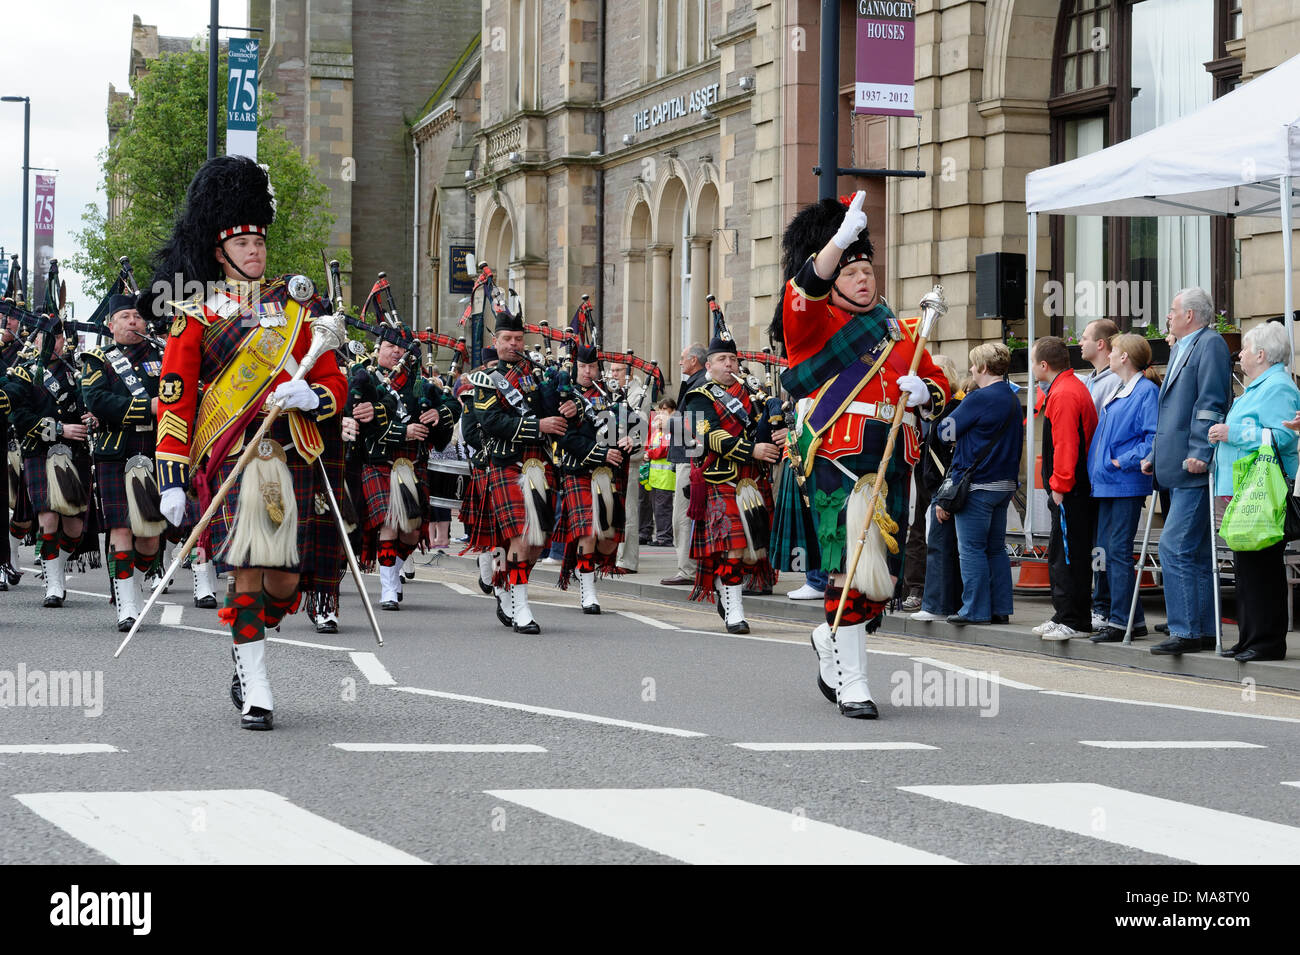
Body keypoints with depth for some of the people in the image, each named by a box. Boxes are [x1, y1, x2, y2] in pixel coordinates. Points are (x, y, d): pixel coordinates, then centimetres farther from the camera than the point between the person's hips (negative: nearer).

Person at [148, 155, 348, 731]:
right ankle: (255, 692, -4)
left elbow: (334, 383, 17)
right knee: (249, 572, -9)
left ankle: (244, 656, 28)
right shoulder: (197, 313, 5)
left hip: (291, 454, 3)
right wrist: (171, 479, -8)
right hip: (231, 453, -3)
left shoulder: (295, 305, 16)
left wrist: (313, 396, -8)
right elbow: (174, 399, 0)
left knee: (286, 580, 2)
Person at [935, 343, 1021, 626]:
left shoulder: (979, 398, -14)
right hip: (1005, 483, 8)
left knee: (971, 549, -2)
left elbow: (947, 432, -7)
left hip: (977, 485, -8)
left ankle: (976, 610, -1)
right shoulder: (1013, 399, 12)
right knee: (996, 548, 12)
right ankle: (1001, 608, 13)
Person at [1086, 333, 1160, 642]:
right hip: (1107, 484, 10)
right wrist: (1098, 468, 17)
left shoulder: (1147, 391, -10)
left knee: (1118, 551, -9)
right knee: (1104, 550, 9)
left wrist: (1124, 461, -18)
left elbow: (1154, 437, -18)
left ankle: (1121, 620, -6)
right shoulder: (1116, 392, 18)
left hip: (1127, 484, -10)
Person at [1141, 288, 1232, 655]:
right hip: (1177, 470, 10)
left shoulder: (1210, 343, -7)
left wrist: (1199, 452, -24)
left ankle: (1186, 632, -14)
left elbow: (1211, 403, -17)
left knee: (1174, 549, -15)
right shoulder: (1179, 349, 23)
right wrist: (1154, 455, 22)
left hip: (1195, 469, -10)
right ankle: (1206, 631, 14)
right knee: (1197, 554, 11)